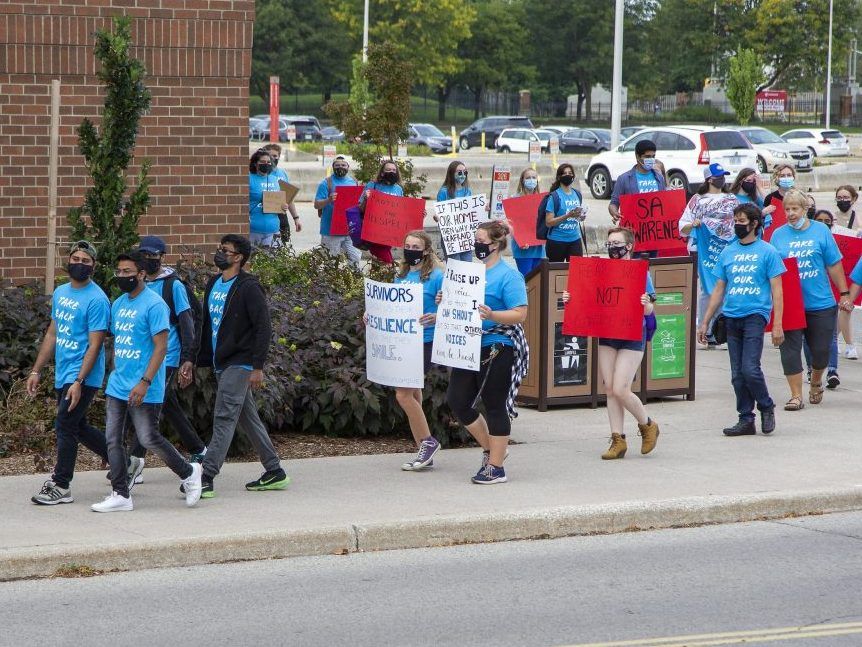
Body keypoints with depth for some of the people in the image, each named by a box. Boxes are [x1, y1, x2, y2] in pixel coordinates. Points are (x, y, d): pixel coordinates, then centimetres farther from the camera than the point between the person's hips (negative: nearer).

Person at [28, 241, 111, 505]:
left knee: (65, 427, -7)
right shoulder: (60, 293, 11)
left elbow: (94, 345, -18)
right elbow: (52, 334, 18)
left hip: (82, 377, -8)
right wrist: (36, 371, 15)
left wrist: (78, 382, -23)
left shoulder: (96, 300, -14)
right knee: (78, 427, 15)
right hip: (62, 375, 8)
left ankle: (61, 486, 2)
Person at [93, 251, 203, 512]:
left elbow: (161, 347, -17)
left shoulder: (154, 305, -13)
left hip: (144, 391, -8)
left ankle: (189, 473, 17)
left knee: (149, 439, -4)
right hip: (117, 387, 8)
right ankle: (120, 495, 7)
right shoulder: (118, 304, 13)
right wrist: (115, 376, 17)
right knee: (113, 440, 3)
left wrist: (144, 383, -22)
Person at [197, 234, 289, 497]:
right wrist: (200, 360, 16)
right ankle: (274, 471, 20)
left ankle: (206, 478, -17)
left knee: (224, 419, -13)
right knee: (249, 419, 13)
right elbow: (207, 325, 21)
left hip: (239, 365, -9)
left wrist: (257, 367, -19)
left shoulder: (248, 287, -11)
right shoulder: (214, 284, 14)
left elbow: (263, 328, -14)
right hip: (221, 364, 9)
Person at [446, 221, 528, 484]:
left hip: (497, 349, -8)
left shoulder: (508, 275, -11)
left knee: (495, 406, -1)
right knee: (457, 401, 7)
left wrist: (491, 315, -32)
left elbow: (520, 314, -18)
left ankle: (496, 467, 7)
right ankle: (491, 449, 24)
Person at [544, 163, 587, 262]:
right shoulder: (554, 196, -8)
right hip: (557, 241, -5)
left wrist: (581, 216, 1)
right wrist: (568, 215, -22)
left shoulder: (577, 194, 10)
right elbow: (548, 222, -13)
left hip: (575, 240, 5)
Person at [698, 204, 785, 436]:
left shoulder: (767, 252, 0)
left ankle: (766, 408, 7)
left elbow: (776, 290, -2)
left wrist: (777, 325, -9)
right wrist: (705, 322, 15)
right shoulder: (728, 253, 13)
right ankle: (746, 420, 12)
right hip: (732, 318, 5)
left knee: (750, 368, -15)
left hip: (755, 315, -5)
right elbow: (718, 290, 18)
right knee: (737, 374, 5)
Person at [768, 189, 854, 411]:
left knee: (820, 350, 8)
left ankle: (816, 382, 36)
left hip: (820, 303, 0)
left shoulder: (820, 231, 0)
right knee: (790, 349, -4)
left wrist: (844, 294, 2)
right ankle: (796, 395, 4)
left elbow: (834, 265, 3)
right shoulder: (778, 235, 3)